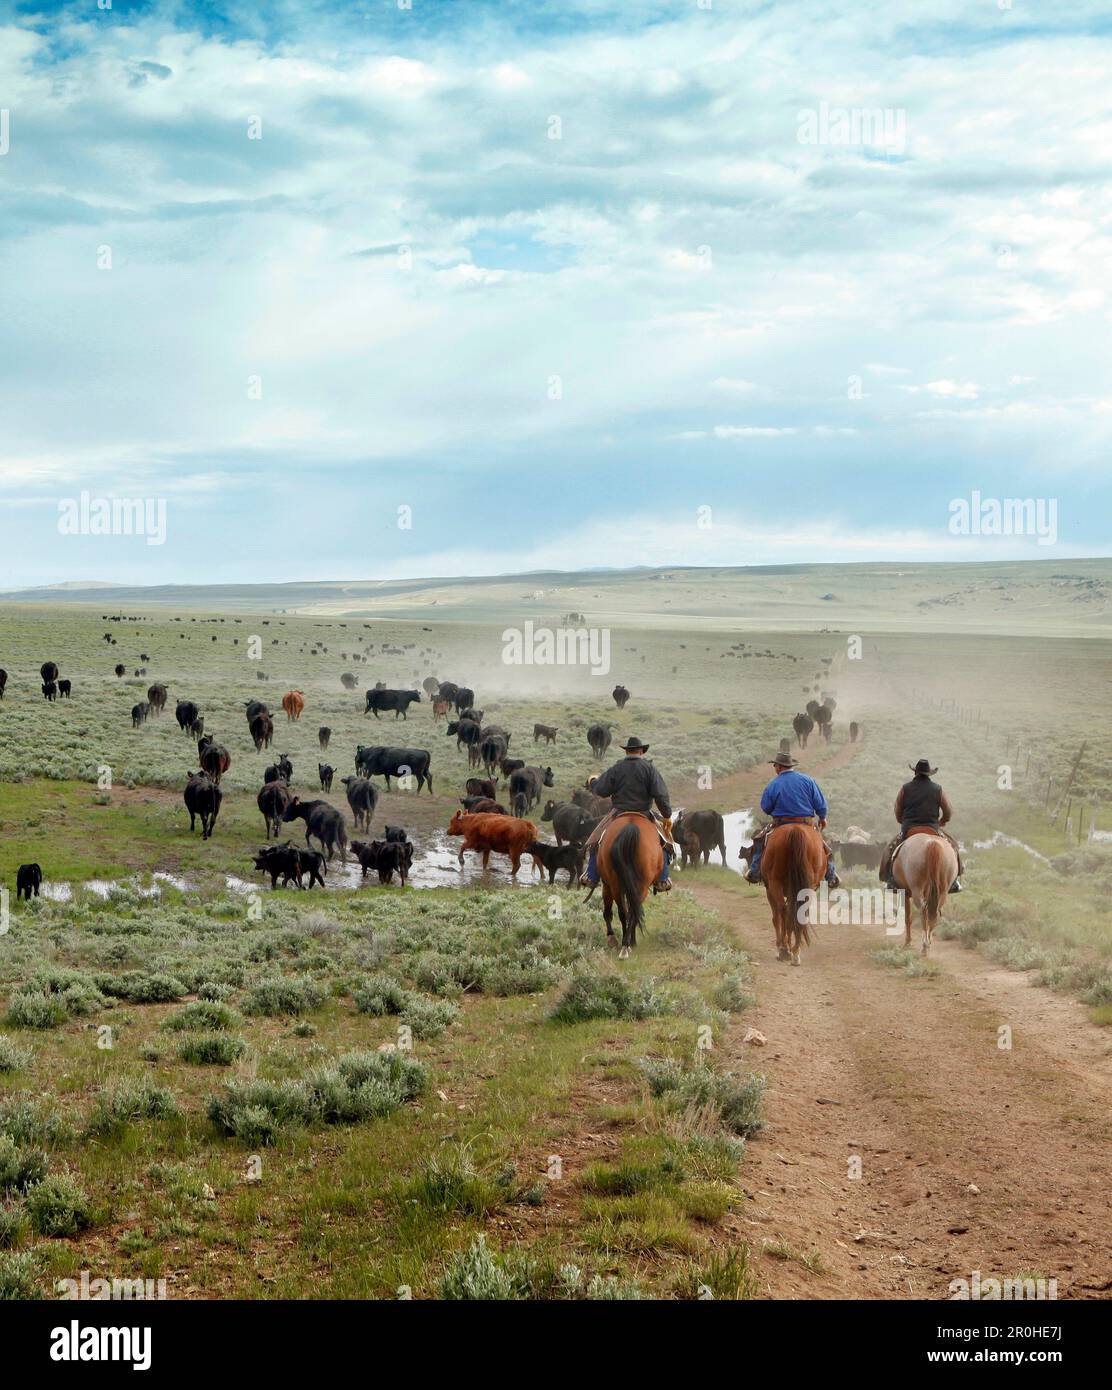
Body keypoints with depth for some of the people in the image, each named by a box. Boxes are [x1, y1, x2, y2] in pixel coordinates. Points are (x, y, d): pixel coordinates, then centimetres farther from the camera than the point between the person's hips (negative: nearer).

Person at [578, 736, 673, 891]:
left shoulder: (616, 769, -3)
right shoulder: (649, 768, -5)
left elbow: (600, 790, 0)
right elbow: (660, 794, -10)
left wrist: (593, 782, 21)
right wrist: (667, 815, -3)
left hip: (618, 814, 1)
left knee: (595, 841, 17)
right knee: (664, 842, 14)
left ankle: (591, 875, 11)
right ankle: (662, 880, 3)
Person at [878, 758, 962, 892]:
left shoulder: (905, 788, 0)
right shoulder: (938, 790, 3)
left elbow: (897, 811, 5)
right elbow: (948, 812, 5)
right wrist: (941, 823, 24)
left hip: (908, 829, 0)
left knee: (891, 847, 21)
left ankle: (892, 882, 10)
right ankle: (954, 881, 14)